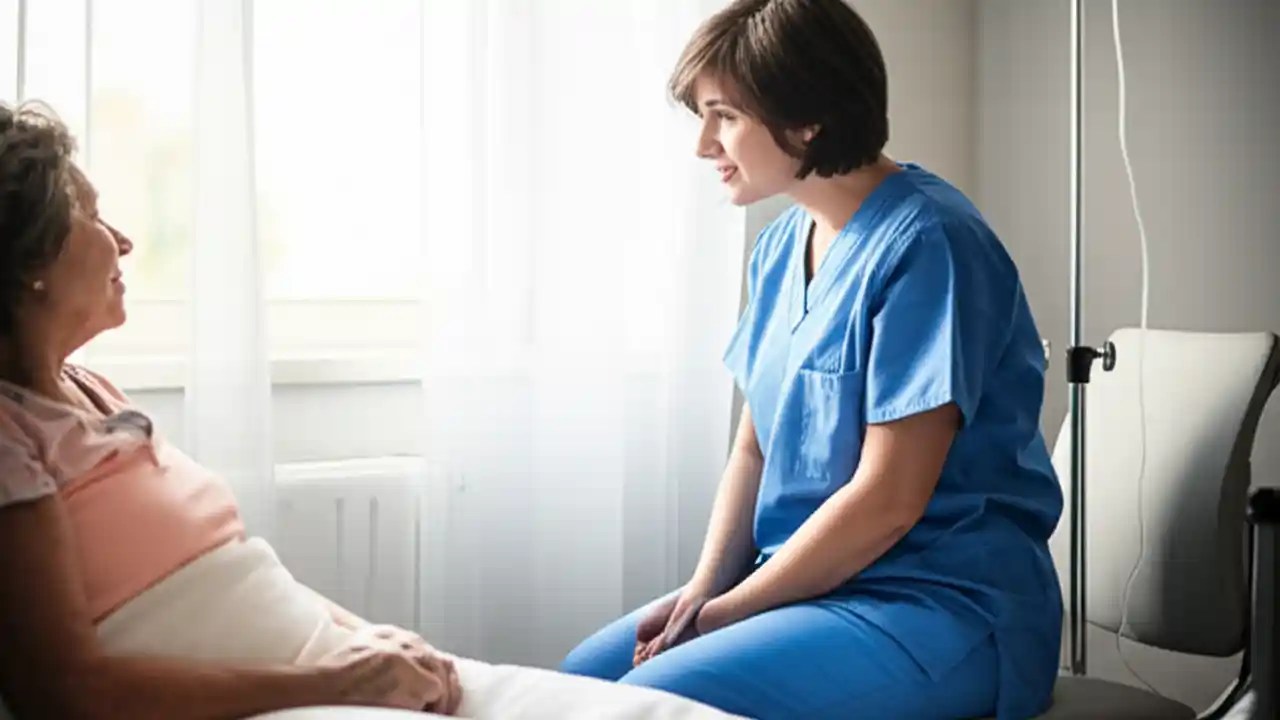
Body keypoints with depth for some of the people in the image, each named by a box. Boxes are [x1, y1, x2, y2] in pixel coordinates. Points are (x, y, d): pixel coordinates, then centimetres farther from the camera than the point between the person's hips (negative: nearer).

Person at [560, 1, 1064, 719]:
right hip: (809, 579, 8)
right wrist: (704, 588, -4)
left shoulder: (925, 245, -19)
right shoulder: (780, 248, 8)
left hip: (945, 608, -8)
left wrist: (728, 611, -12)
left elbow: (887, 500, -20)